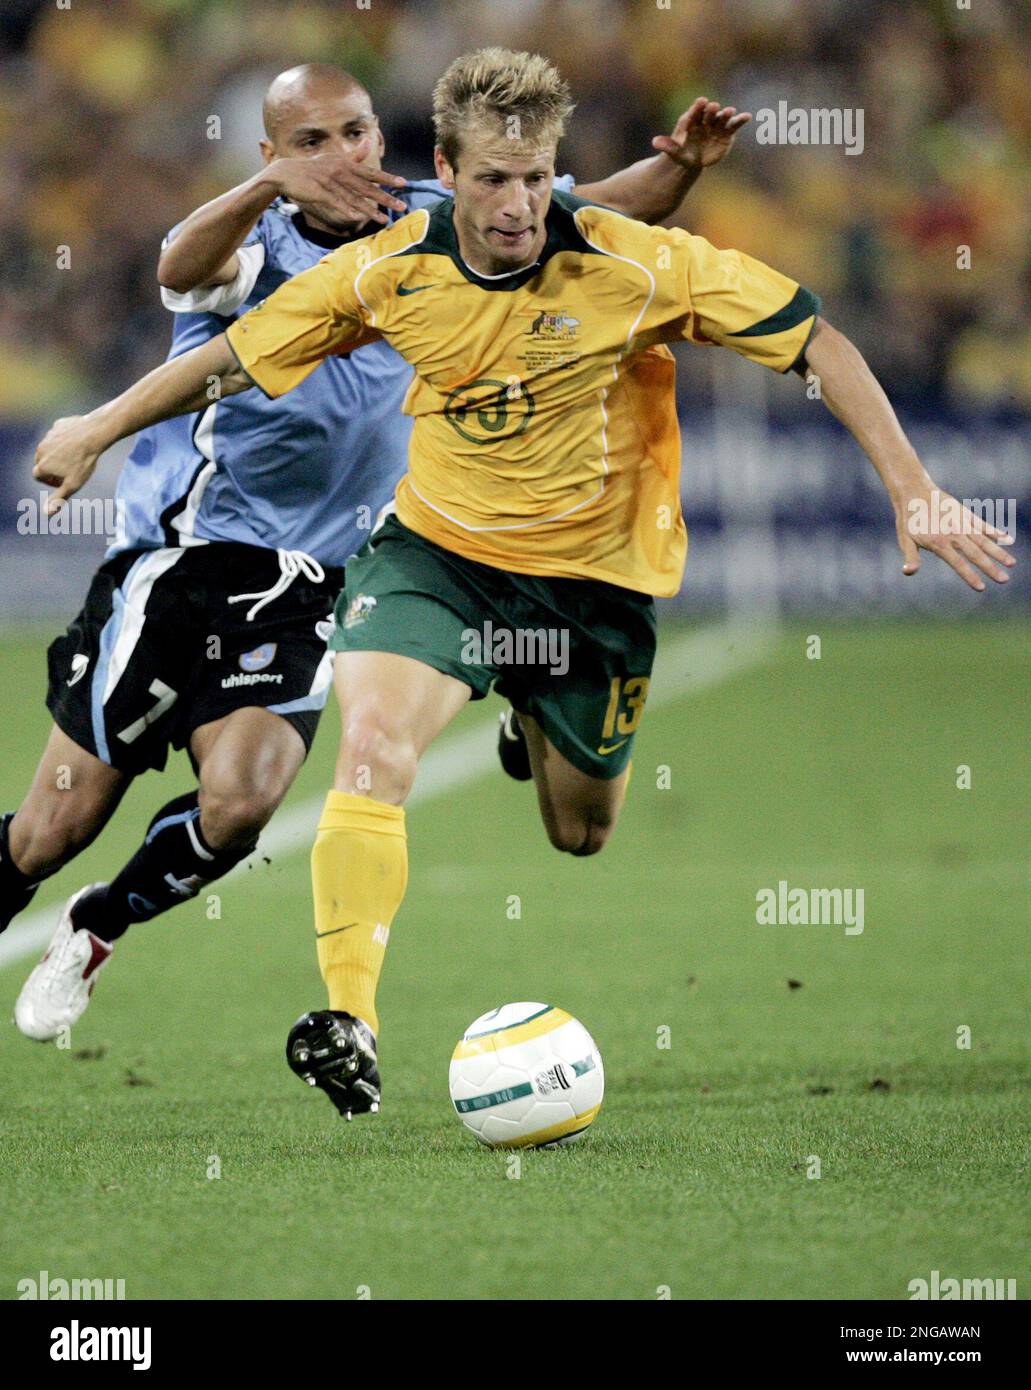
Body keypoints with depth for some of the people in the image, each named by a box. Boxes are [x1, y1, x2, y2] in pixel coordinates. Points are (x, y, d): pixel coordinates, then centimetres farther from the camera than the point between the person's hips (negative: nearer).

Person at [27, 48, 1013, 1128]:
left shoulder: (638, 268, -19)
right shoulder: (391, 270, -12)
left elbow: (816, 343, -14)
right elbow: (233, 357, 3)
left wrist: (911, 493, -18)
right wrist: (97, 431, 9)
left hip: (594, 573, 0)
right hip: (434, 550, 0)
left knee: (581, 838, 15)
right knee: (373, 746, -28)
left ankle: (549, 732, 53)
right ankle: (349, 1020, -26)